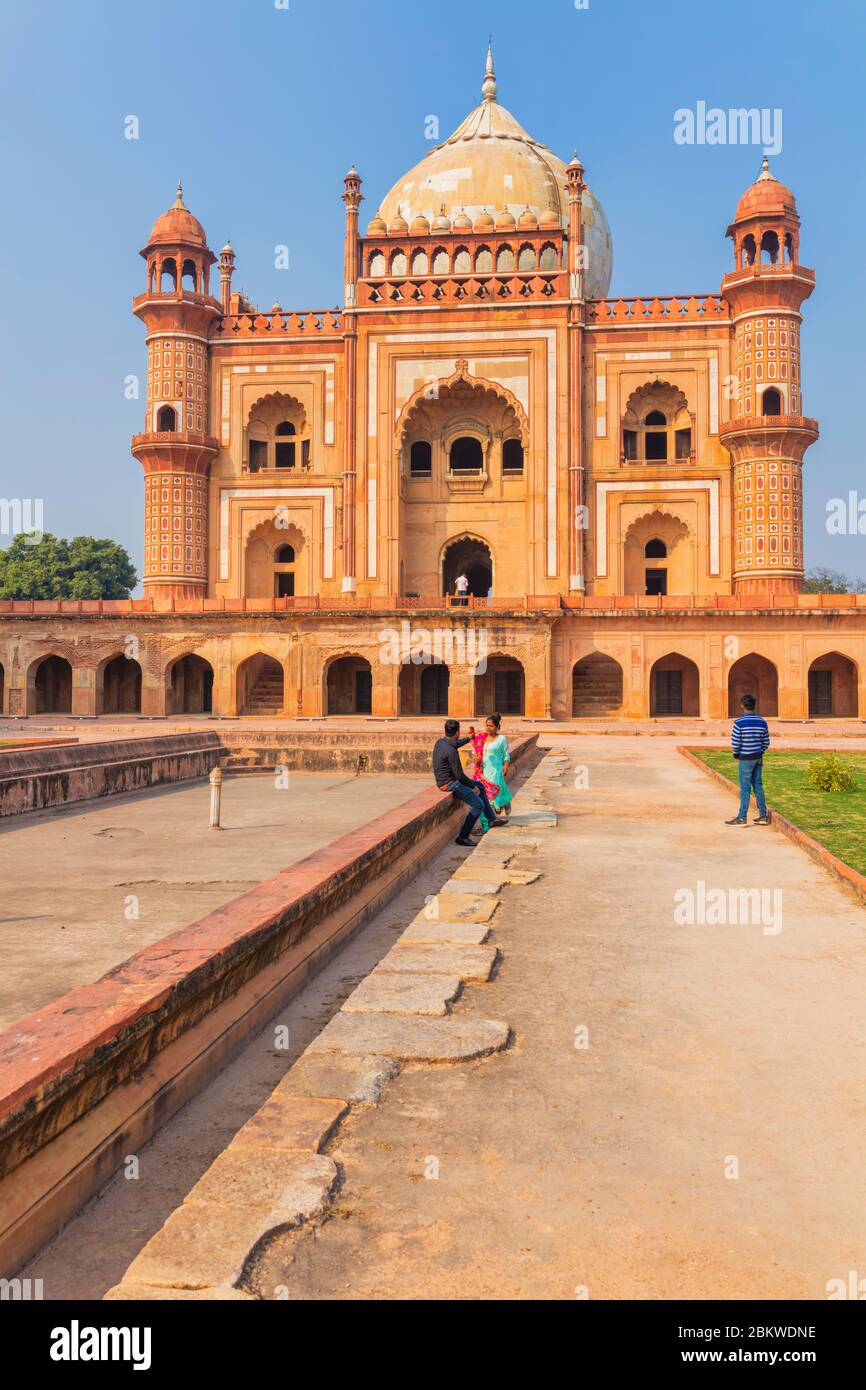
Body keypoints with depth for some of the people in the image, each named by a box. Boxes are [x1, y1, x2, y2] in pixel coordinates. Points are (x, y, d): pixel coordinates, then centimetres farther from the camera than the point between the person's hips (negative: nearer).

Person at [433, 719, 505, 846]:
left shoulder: (440, 742, 2)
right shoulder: (451, 751, -27)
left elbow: (455, 744, 28)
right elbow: (460, 775, -21)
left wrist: (468, 739, 45)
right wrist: (473, 787, -6)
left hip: (445, 780, 10)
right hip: (449, 784, -10)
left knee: (480, 786, 21)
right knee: (478, 805, -11)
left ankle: (491, 819, 26)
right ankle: (463, 837, -6)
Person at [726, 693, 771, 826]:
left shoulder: (739, 722, -14)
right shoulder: (762, 722, 3)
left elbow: (735, 742, -14)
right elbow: (766, 742, 6)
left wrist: (736, 754, 3)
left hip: (745, 759, -5)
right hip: (758, 758, 5)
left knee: (745, 788, -1)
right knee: (758, 786, 13)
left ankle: (742, 818, 4)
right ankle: (763, 816, 16)